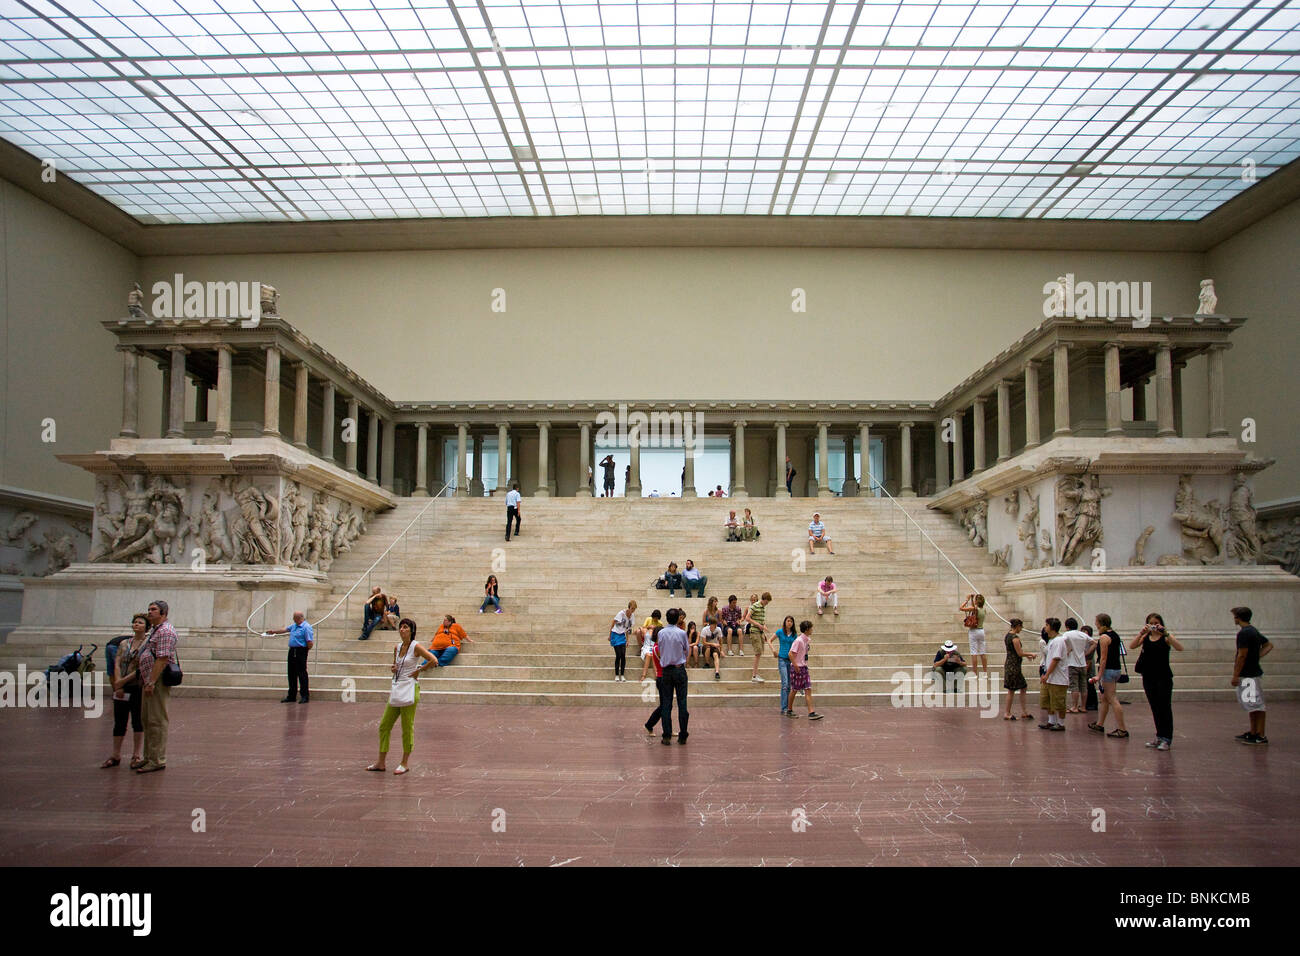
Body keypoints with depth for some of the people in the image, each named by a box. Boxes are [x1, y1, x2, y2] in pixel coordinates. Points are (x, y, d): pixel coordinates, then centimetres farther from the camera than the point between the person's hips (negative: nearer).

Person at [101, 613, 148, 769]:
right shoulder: (124, 643, 12)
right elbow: (117, 664, 5)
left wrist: (124, 680, -14)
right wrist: (118, 685, -7)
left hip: (137, 687, -4)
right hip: (121, 689, 4)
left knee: (137, 722, 2)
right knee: (119, 722, 8)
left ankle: (137, 756, 10)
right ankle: (116, 756, 17)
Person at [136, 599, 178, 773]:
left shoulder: (165, 631, -13)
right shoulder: (154, 630, 21)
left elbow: (162, 659, -21)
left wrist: (151, 682, -24)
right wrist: (146, 681, 20)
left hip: (158, 681, -11)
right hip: (149, 681, 11)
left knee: (157, 721, -8)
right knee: (147, 720, 14)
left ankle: (158, 761, -5)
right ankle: (149, 758, 21)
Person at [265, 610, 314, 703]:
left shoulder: (306, 627, -13)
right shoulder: (294, 625, 16)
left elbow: (310, 642, -17)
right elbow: (285, 629, 29)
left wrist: (306, 650, -8)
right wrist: (273, 632, 32)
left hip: (301, 651, -9)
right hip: (292, 651, 9)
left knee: (302, 674, -7)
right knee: (292, 675, 11)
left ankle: (304, 696, -2)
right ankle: (291, 696, 18)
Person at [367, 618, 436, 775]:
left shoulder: (416, 647, -9)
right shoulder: (397, 648, 11)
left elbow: (433, 660, -17)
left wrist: (419, 670, -11)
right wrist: (393, 668, 2)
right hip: (396, 688, 7)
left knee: (407, 727, 0)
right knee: (384, 725, 6)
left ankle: (404, 763, 10)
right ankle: (381, 762, 14)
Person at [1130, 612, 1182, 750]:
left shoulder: (1166, 637, -4)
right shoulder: (1145, 637, 6)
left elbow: (1179, 648, -22)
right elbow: (1132, 646, -10)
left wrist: (1166, 633, -27)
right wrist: (1141, 633, -21)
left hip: (1163, 677, -4)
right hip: (1148, 677, 4)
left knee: (1165, 707, -4)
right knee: (1155, 708, 11)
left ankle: (1167, 739, -1)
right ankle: (1159, 736, 19)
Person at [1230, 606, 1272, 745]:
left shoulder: (1244, 633, -18)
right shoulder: (1253, 631, 13)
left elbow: (1242, 656, -20)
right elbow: (1269, 645, 23)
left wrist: (1235, 676, -16)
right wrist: (1257, 656, 11)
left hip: (1248, 675, -11)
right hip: (1253, 671, 11)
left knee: (1255, 704, -7)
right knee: (1252, 704, 17)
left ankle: (1261, 736, -5)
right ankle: (1253, 732, 25)